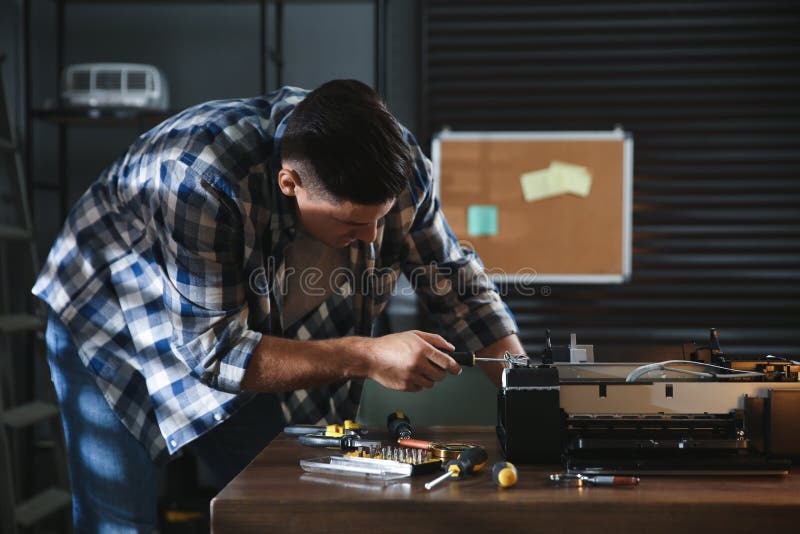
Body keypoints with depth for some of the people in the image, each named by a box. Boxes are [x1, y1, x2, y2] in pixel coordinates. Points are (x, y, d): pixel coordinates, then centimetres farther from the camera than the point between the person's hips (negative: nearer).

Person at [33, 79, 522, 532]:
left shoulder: (399, 162, -23)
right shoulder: (203, 182, -41)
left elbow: (456, 277, -9)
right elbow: (212, 350, -36)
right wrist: (367, 359, -42)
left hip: (251, 345, 5)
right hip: (116, 329, -4)